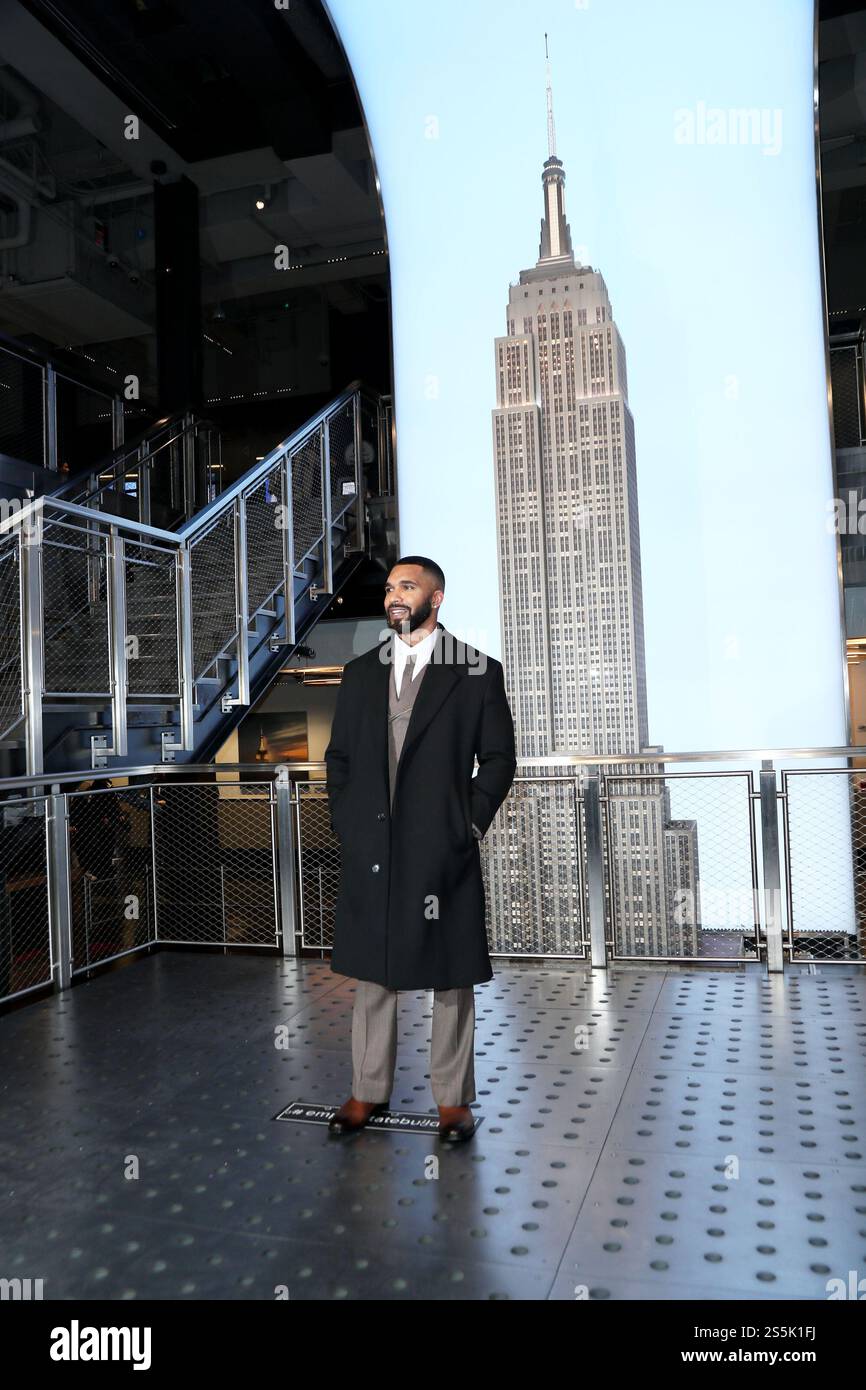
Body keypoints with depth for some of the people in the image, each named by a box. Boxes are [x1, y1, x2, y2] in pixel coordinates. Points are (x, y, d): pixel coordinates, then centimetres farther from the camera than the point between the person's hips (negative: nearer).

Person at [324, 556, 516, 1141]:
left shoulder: (478, 671, 1)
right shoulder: (361, 672, 11)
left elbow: (498, 758, 1)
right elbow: (339, 756, 14)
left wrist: (470, 824, -6)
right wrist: (345, 823, 4)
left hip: (444, 849, -3)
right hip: (370, 847, 3)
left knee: (451, 976, 7)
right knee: (372, 972, 13)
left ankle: (454, 1098, 23)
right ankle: (369, 1091, 28)